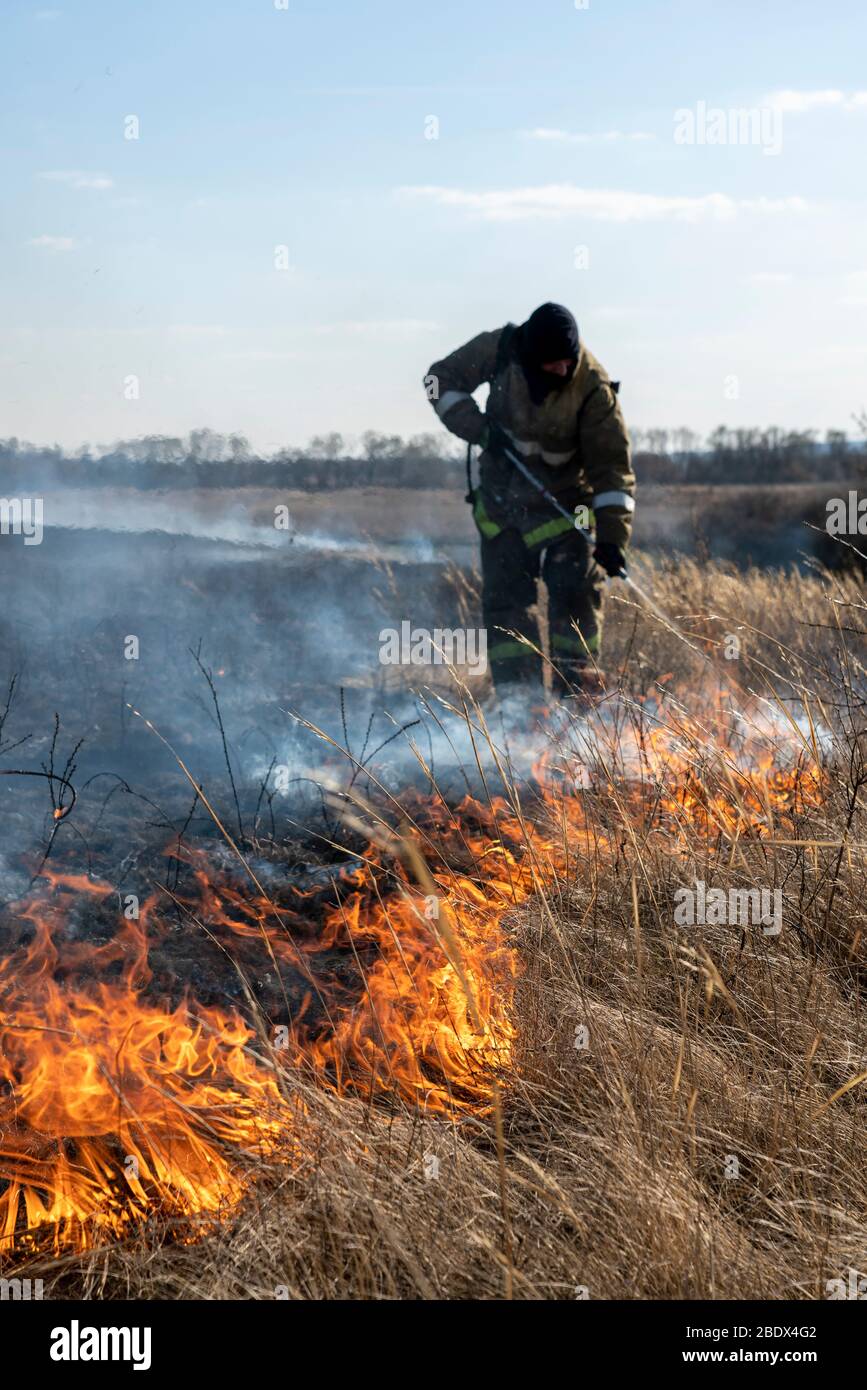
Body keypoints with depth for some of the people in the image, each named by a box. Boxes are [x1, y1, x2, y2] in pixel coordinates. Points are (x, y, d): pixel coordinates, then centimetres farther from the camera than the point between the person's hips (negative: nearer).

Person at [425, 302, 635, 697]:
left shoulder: (592, 388, -23)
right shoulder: (501, 349, -16)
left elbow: (612, 467, -21)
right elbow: (443, 379, -1)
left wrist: (611, 536, -30)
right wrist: (475, 427, -18)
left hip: (561, 502, -3)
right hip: (500, 498, 3)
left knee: (576, 593, -14)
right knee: (505, 598, 1)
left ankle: (577, 693, -7)